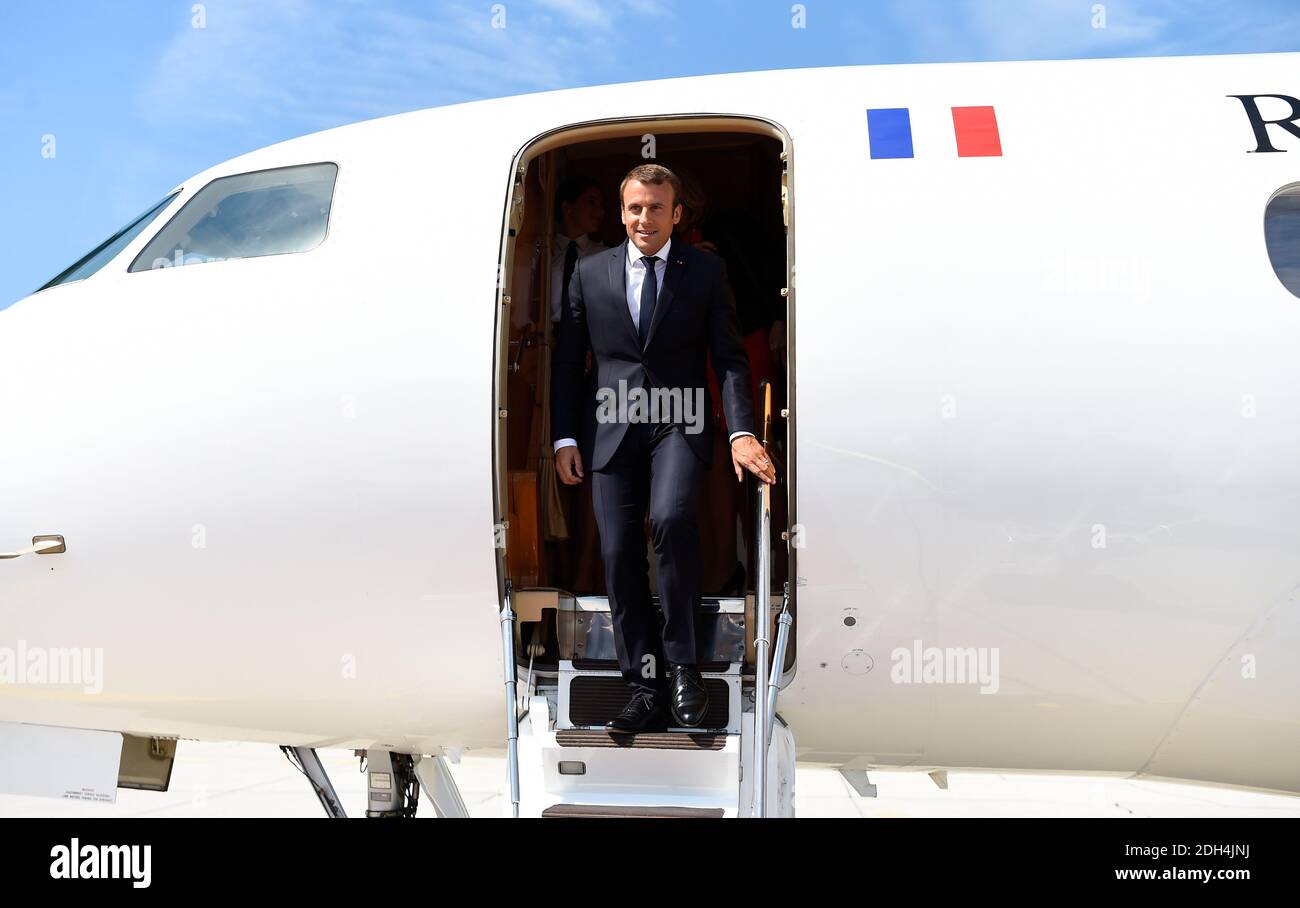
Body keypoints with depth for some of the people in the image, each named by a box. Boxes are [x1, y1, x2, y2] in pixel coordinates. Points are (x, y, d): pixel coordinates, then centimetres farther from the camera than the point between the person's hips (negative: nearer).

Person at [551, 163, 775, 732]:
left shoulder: (705, 272, 6)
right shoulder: (590, 273, 11)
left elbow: (729, 358, 1)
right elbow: (567, 361, 13)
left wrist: (742, 430, -13)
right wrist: (565, 437, 4)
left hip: (680, 424, -2)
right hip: (612, 430, 3)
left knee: (671, 519, -28)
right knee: (618, 553, -1)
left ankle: (682, 664, -13)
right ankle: (644, 686, 11)